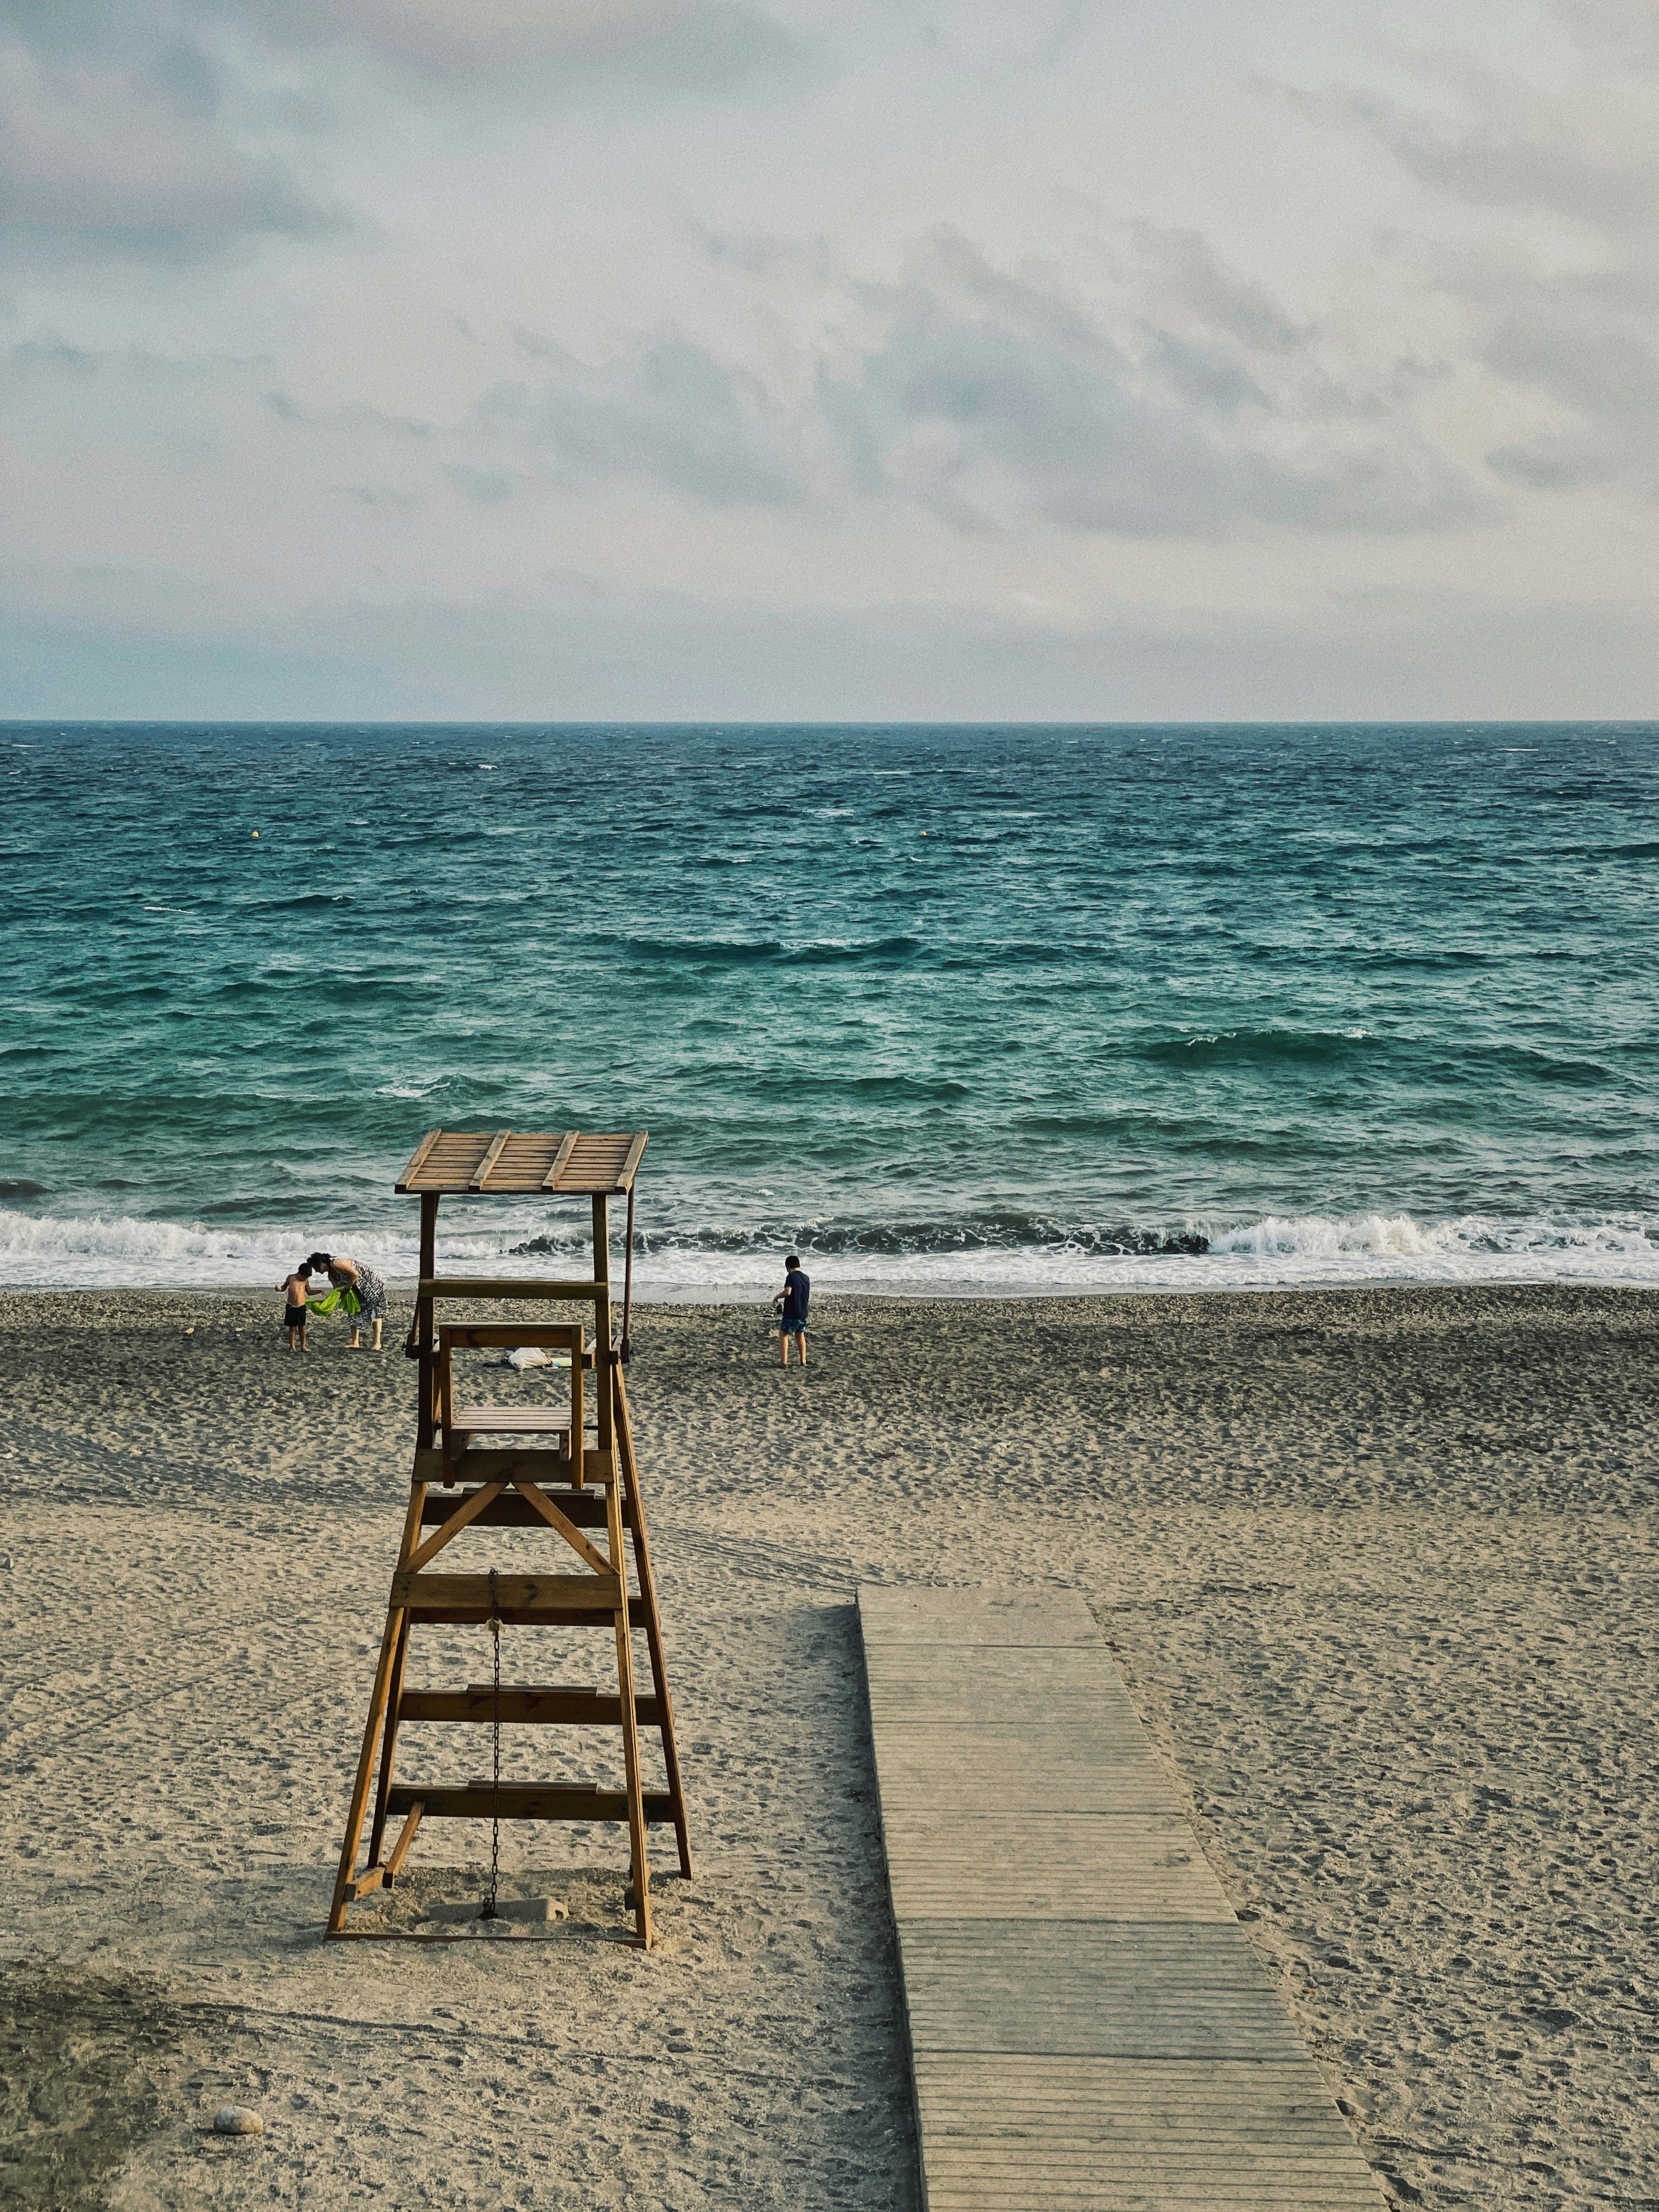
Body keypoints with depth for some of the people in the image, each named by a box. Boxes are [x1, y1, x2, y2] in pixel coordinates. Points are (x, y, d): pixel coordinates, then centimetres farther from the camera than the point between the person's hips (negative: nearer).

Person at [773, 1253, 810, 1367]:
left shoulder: (791, 1277, -12)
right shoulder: (806, 1278, 9)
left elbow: (787, 1292, -25)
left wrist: (776, 1297, -9)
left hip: (791, 1313, -6)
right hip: (803, 1314, 6)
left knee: (783, 1335, 4)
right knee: (800, 1335, 21)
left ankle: (785, 1362, -6)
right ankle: (803, 1361, 21)